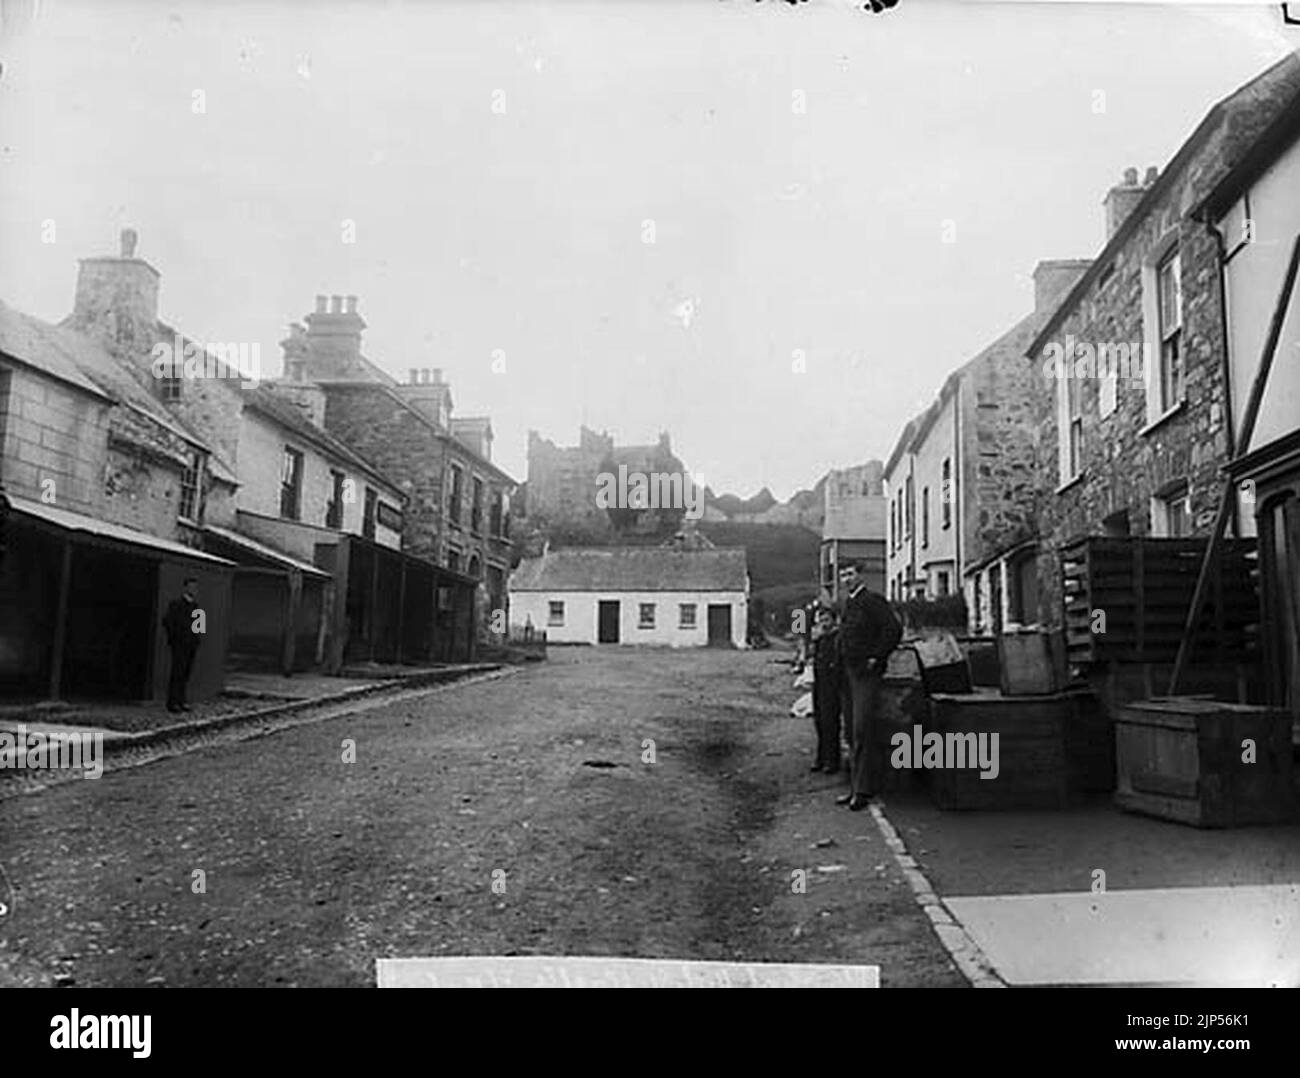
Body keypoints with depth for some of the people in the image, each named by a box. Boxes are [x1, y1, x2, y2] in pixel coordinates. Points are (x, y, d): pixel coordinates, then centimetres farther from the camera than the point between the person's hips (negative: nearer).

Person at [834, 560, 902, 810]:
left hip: (866, 674, -9)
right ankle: (856, 787, 16)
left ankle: (863, 790, -6)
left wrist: (876, 657, -16)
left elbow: (894, 630, -17)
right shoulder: (847, 604, 17)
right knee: (852, 733, 10)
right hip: (848, 673, 9)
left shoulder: (874, 601, -8)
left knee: (862, 731, -11)